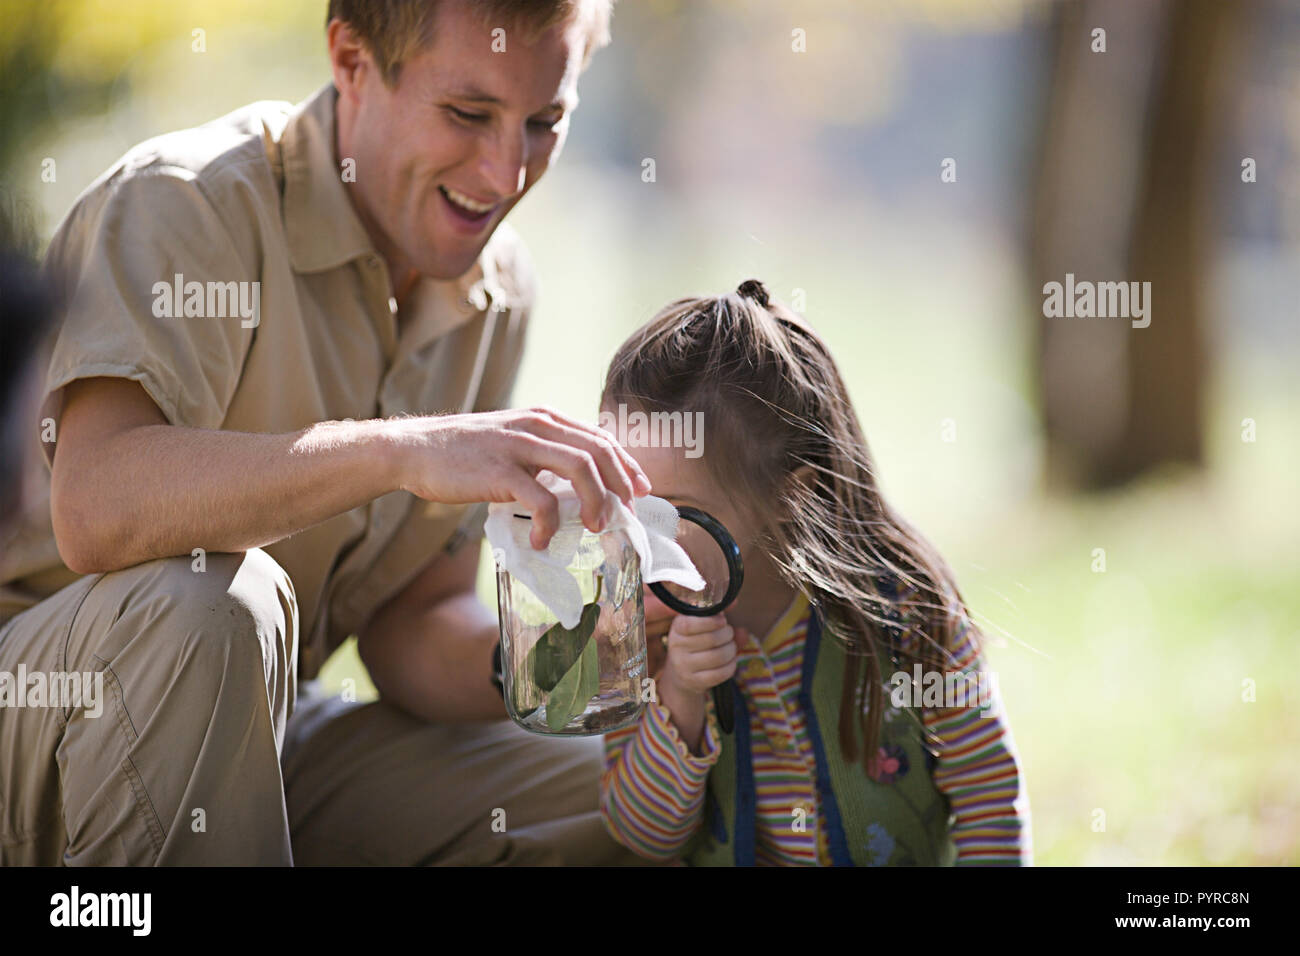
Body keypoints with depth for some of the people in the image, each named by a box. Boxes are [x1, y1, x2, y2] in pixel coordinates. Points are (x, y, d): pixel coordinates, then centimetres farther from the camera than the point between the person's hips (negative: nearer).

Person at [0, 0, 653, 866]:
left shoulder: (498, 290, 5)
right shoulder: (191, 203, -19)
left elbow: (411, 628, 4)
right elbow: (95, 511, -38)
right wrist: (401, 451, -47)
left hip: (248, 734, 6)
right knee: (213, 602, -38)